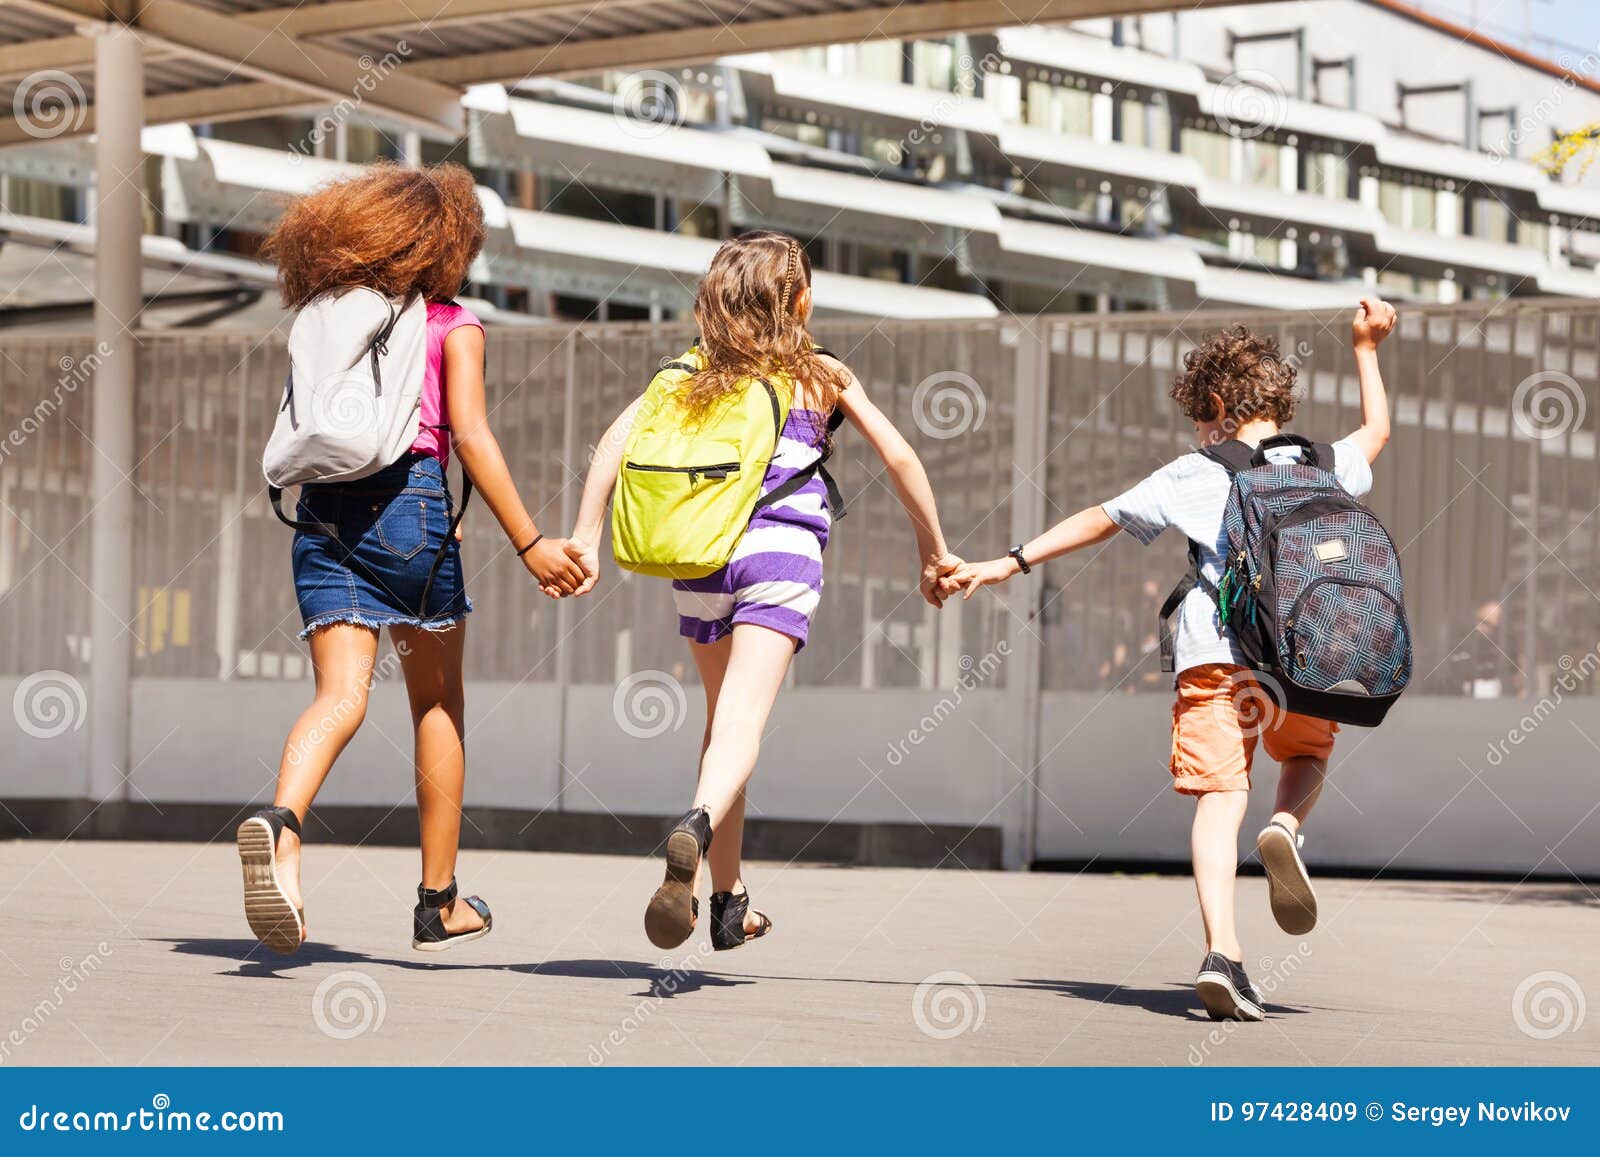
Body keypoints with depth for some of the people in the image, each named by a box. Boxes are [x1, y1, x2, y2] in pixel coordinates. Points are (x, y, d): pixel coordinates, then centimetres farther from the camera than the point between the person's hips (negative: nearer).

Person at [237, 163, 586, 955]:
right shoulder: (453, 327, 1)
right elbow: (470, 435, -10)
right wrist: (528, 542, -11)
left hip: (325, 508, 3)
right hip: (410, 503, -3)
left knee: (341, 697, -8)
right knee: (437, 703, 13)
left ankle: (281, 823, -41)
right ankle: (438, 903, 19)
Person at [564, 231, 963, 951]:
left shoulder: (695, 372, 15)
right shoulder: (823, 375, 12)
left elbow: (618, 436, 2)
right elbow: (900, 458, 12)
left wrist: (586, 537, 0)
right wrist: (934, 552, 22)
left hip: (699, 557, 3)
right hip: (781, 548, -3)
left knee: (724, 715, 20)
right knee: (743, 720, -16)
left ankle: (727, 899, 24)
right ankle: (697, 826, -48)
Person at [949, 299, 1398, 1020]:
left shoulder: (1190, 476, 9)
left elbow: (1097, 520, 14)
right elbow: (1376, 431, 35)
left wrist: (1010, 563, 21)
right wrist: (1366, 349, 46)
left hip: (1214, 655, -1)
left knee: (1219, 797, -3)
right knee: (1309, 758, 28)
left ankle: (1222, 952, -22)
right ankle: (1285, 827, -7)